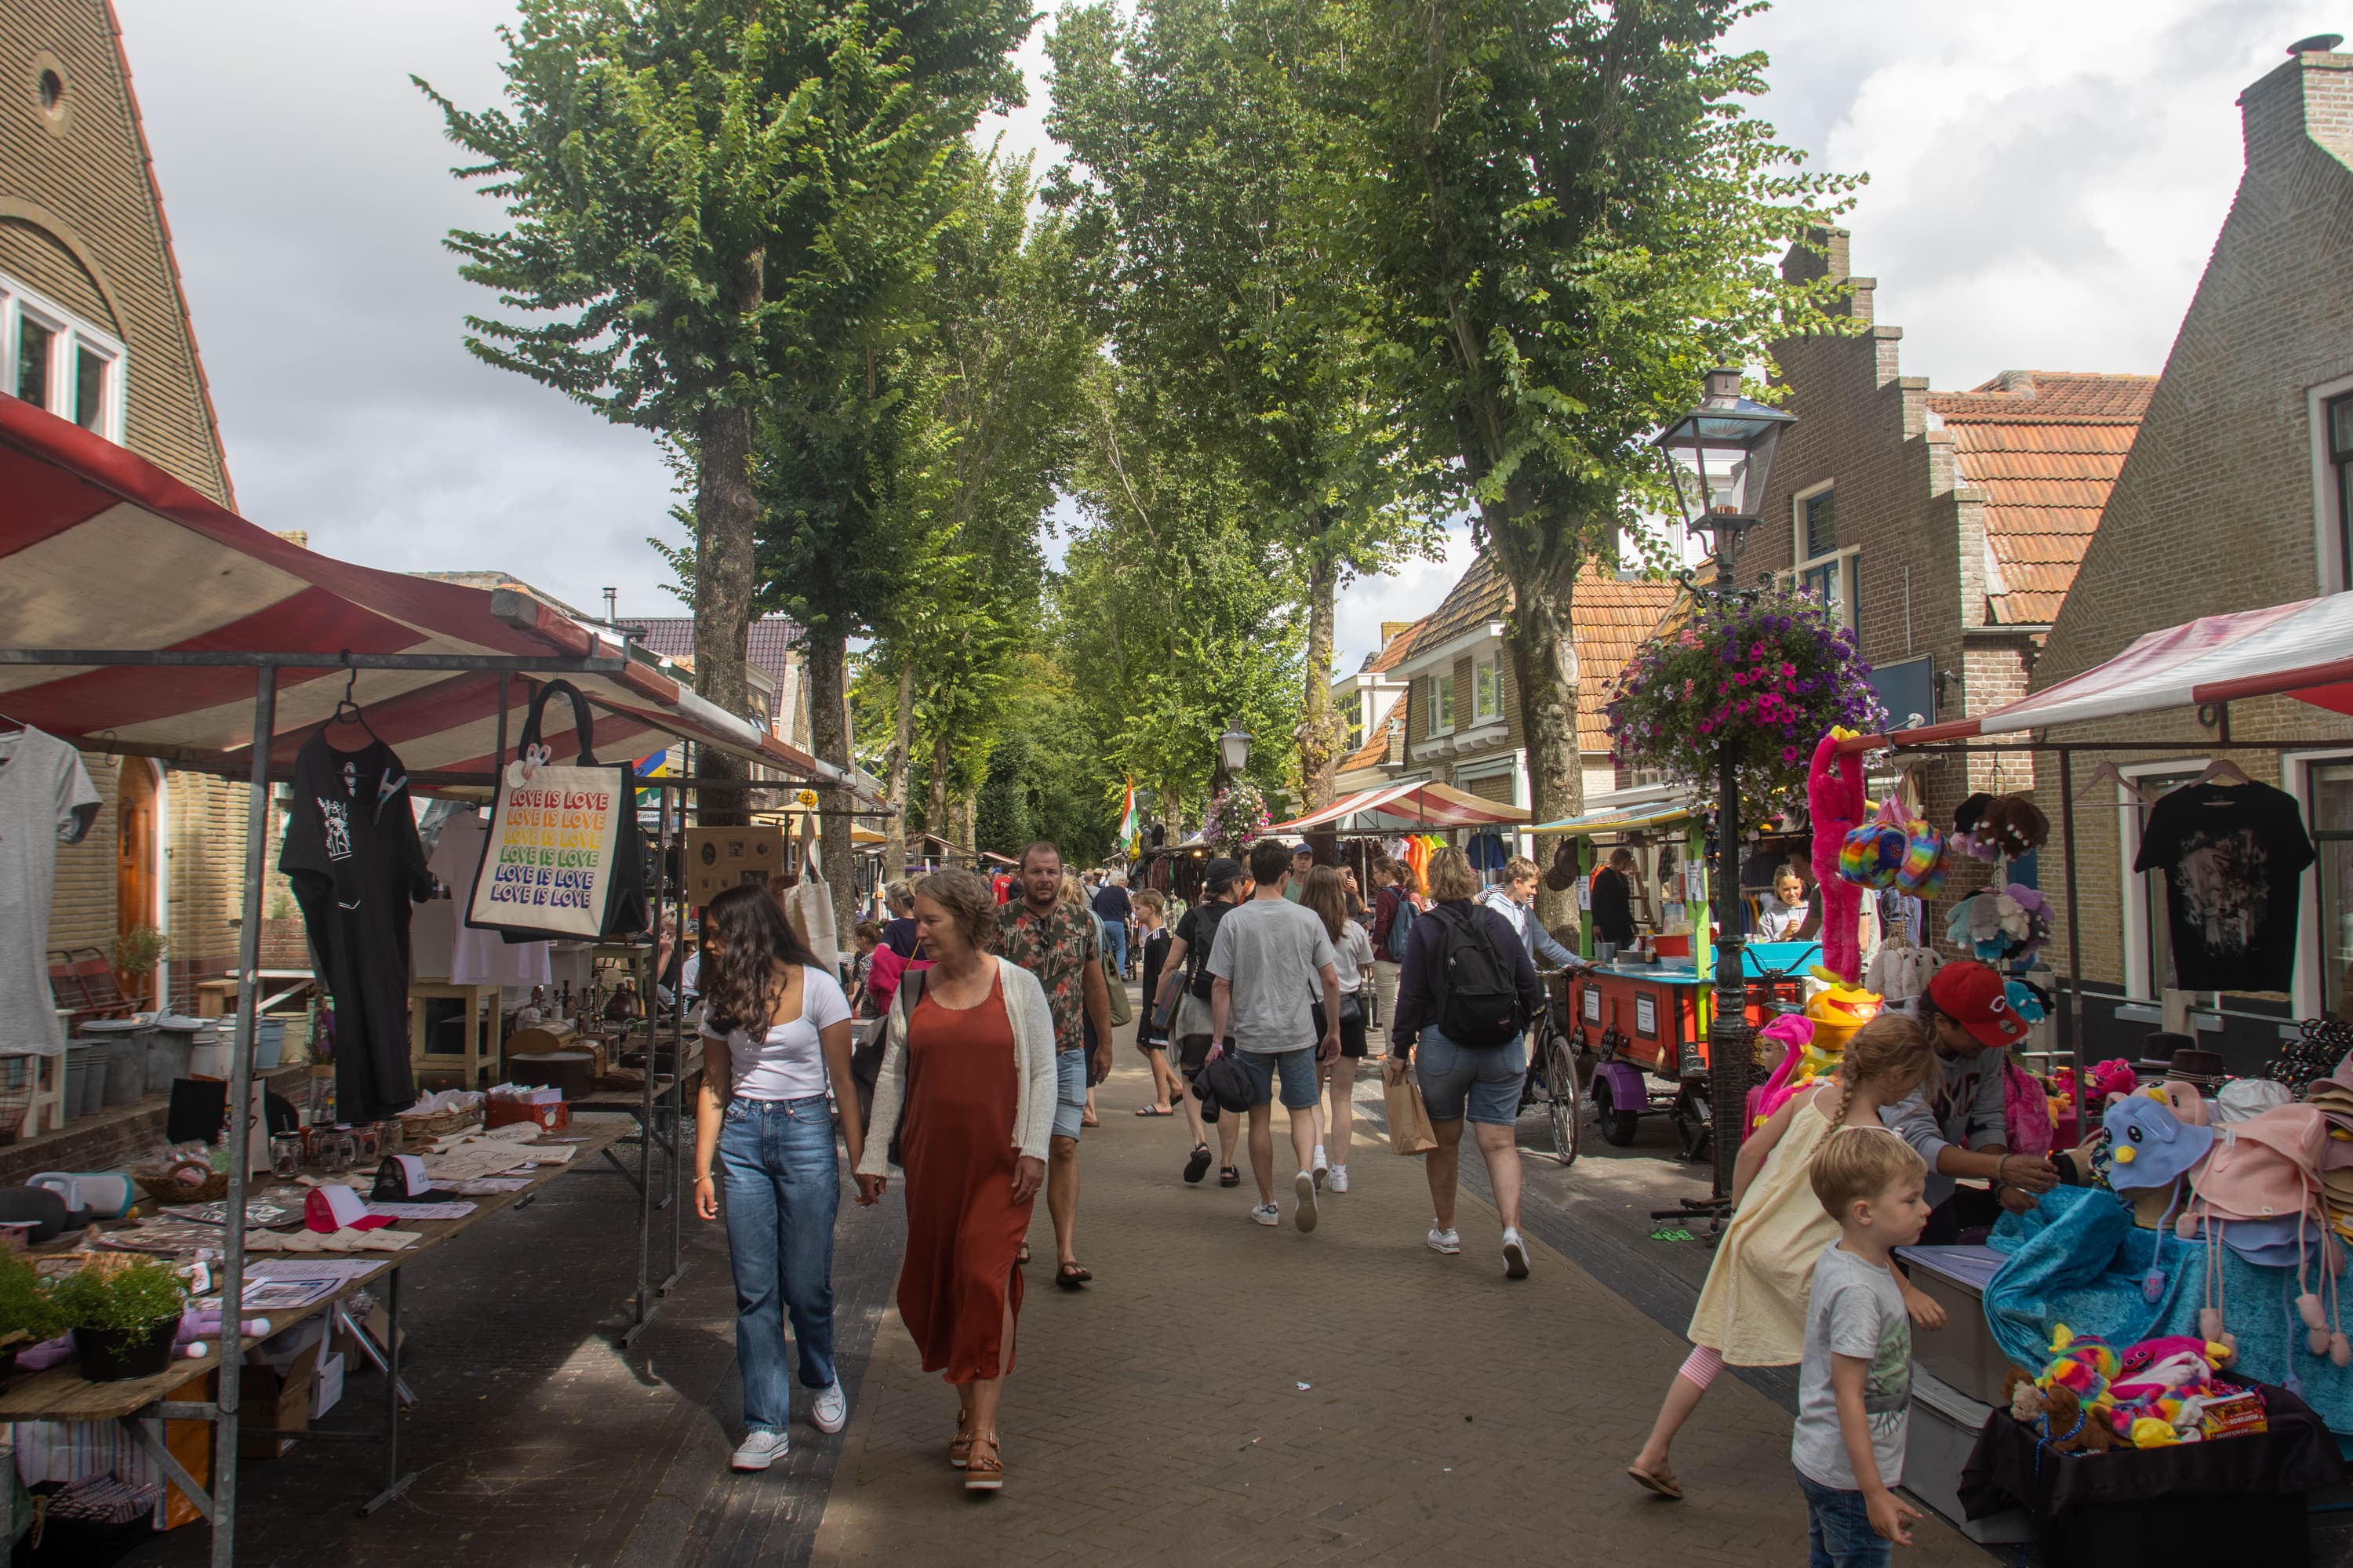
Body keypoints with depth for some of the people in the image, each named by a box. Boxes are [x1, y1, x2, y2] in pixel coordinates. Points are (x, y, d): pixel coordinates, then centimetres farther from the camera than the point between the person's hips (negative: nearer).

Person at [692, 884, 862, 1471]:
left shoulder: (815, 987, -6)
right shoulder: (724, 998, 7)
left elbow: (843, 1080, -4)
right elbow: (713, 1085, 10)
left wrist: (860, 1159, -6)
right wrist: (703, 1168, 5)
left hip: (804, 1132, -4)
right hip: (741, 1137, 4)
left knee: (806, 1284, 2)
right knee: (754, 1291, 2)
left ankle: (823, 1380, 31)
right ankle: (766, 1426, 9)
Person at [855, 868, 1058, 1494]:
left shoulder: (1018, 986, -2)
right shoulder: (912, 991, 6)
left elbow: (1042, 1072, 0)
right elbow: (891, 1075, 11)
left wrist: (1034, 1149, -8)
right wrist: (874, 1156, 9)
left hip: (998, 1161, -4)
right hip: (931, 1159, 4)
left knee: (987, 1278, -11)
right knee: (935, 1284, 7)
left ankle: (983, 1435, -7)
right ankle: (967, 1408, 25)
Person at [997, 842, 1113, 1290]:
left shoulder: (1082, 920, 5)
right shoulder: (1000, 921, -5)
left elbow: (1095, 986, 13)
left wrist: (1104, 1044, 15)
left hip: (1069, 1052, 1)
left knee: (1064, 1147, -4)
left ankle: (1066, 1253, -4)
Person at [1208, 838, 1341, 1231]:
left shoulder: (1233, 921, -6)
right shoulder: (1307, 919, -2)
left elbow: (1221, 986, -6)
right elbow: (1330, 980, 0)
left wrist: (1217, 1041, 0)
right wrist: (1333, 1031, 11)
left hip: (1251, 1036, 0)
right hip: (1299, 1034, 1)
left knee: (1260, 1118, 10)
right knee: (1302, 1111, 11)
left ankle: (1268, 1204, 16)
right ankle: (1306, 1170, -17)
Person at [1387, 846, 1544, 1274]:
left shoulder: (1425, 929, -6)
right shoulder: (1499, 924, 4)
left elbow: (1412, 996, -8)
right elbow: (1532, 990, 7)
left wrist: (1400, 1049, 1)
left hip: (1444, 1046, -2)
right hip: (1504, 1048, 2)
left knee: (1445, 1140, 14)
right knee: (1499, 1142, 1)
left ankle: (1445, 1231, 26)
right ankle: (1512, 1230, -17)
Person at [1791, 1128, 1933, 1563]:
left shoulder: (1836, 1258, 1)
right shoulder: (1856, 1291, -27)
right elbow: (1848, 1396, -25)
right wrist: (1875, 1493, -22)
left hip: (1819, 1460, 10)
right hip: (1847, 1476, -10)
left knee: (1828, 1558, 22)